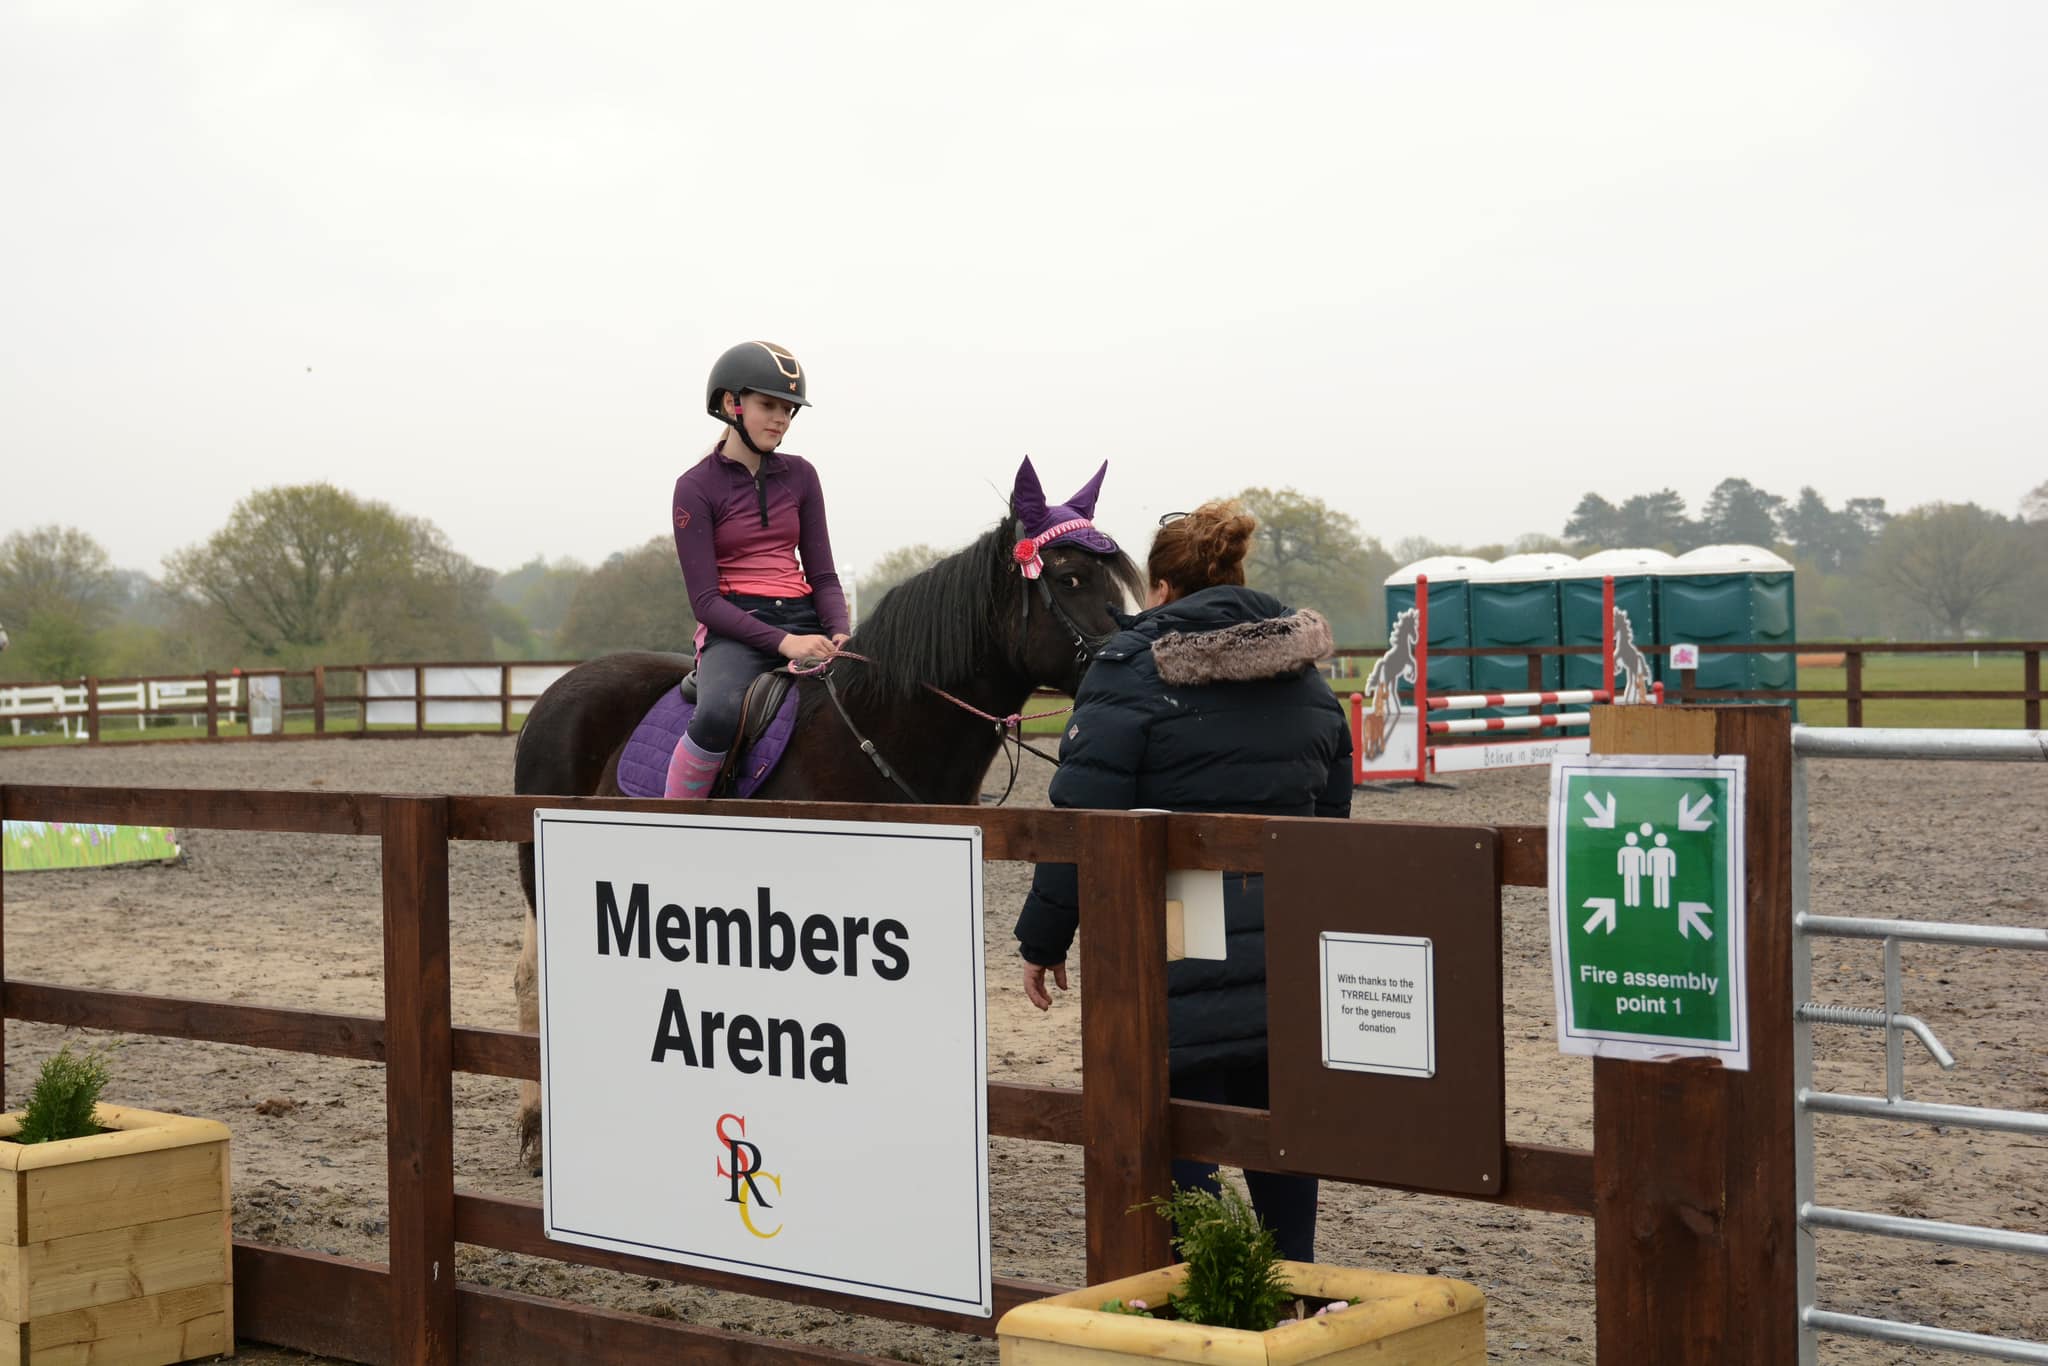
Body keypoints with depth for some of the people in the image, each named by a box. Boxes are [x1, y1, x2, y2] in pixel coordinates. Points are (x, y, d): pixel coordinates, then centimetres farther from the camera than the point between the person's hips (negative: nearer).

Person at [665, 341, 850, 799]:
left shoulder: (799, 476, 12)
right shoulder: (697, 487, -1)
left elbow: (822, 575, 13)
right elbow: (705, 599, -7)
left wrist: (839, 633, -9)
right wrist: (782, 642, -19)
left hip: (804, 620, 5)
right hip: (735, 629, -5)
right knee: (719, 714, -36)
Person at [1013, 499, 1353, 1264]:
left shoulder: (1132, 668, -8)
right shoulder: (1304, 677, 12)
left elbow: (1081, 825, -11)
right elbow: (1333, 815, 19)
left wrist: (1043, 940, -4)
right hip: (1293, 956, 6)